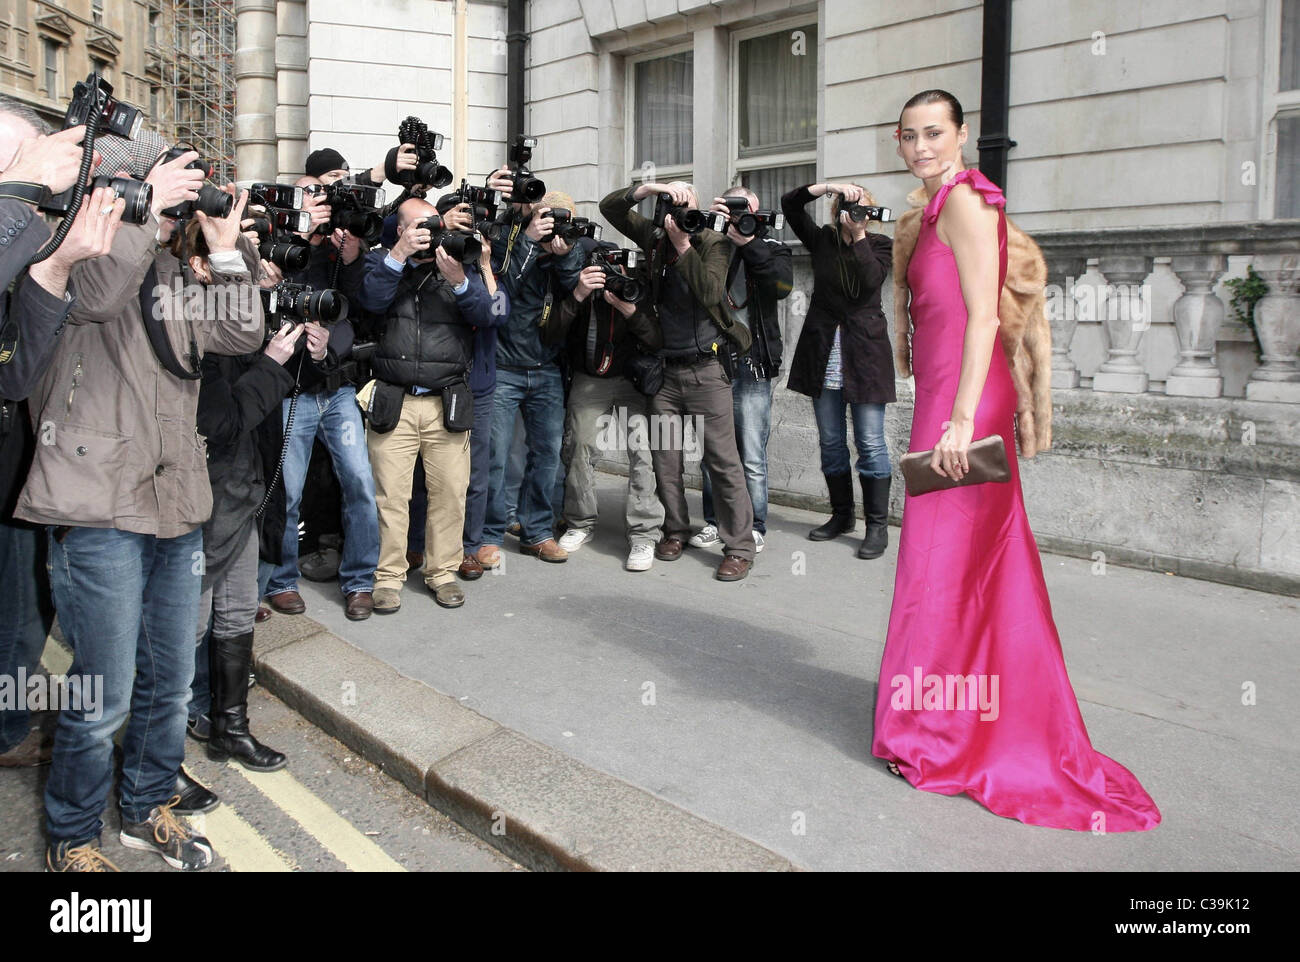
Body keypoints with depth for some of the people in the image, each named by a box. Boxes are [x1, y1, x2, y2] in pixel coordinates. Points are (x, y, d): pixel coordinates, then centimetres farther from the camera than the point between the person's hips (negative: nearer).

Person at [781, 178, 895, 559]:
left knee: (870, 443, -4)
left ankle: (877, 525, 0)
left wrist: (858, 237, -18)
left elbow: (871, 280, -16)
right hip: (824, 354, 3)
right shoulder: (821, 240, 8)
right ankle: (841, 514, 23)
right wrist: (829, 186, -13)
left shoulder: (880, 245, 2)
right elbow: (790, 204, -2)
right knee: (830, 441, 10)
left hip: (864, 354, -3)